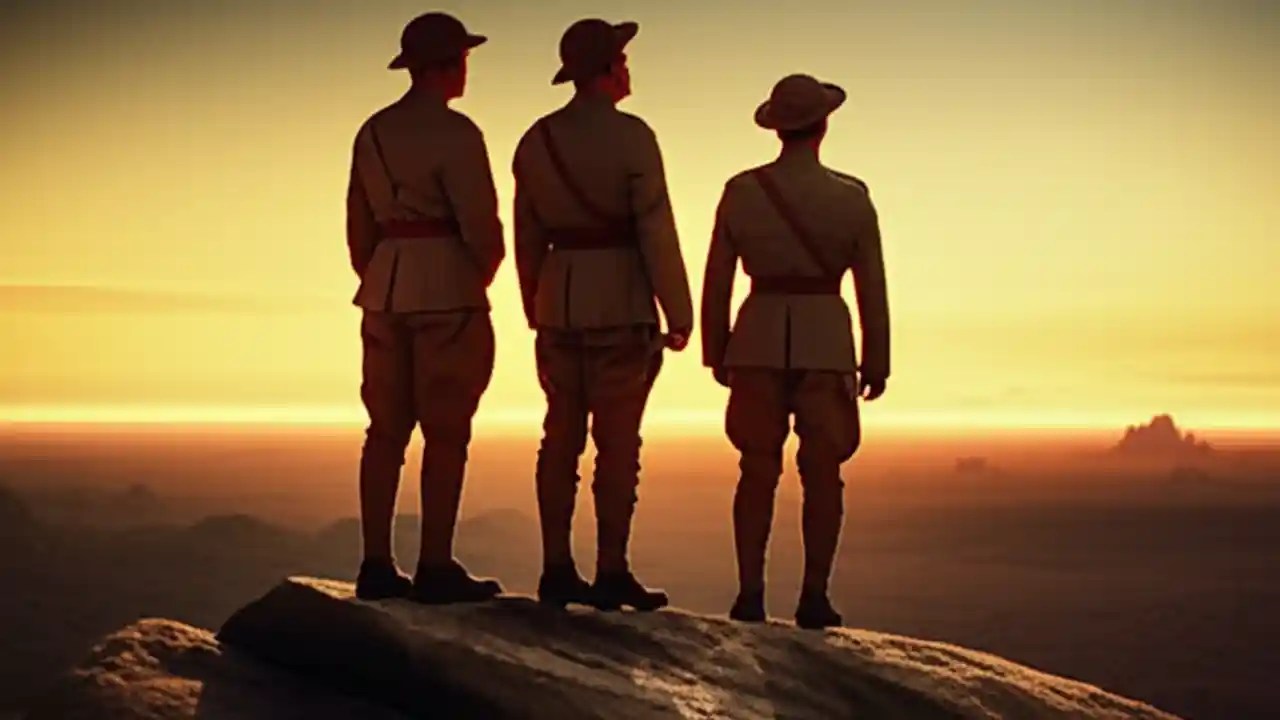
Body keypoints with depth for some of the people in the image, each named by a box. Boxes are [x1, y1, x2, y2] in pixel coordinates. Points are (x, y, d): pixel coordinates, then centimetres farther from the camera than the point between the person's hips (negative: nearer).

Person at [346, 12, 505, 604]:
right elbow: (480, 224, -14)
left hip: (386, 292, 7)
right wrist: (481, 278, 5)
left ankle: (377, 566, 9)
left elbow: (360, 227, 15)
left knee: (387, 429, 9)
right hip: (448, 290, -7)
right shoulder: (454, 132, -11)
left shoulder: (373, 132, 11)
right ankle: (436, 569, -3)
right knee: (445, 432, -3)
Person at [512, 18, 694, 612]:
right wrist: (678, 314, -7)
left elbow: (528, 236, 12)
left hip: (559, 301, 6)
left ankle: (557, 570, 11)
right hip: (621, 303, -6)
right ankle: (611, 574, 1)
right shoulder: (631, 137, -11)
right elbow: (656, 231, -13)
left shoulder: (536, 140, 7)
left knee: (561, 438, 10)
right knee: (617, 442, -1)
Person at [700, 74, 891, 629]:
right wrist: (876, 360, 7)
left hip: (759, 337, 1)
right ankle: (814, 597, 4)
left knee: (757, 469, 8)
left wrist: (715, 351, 11)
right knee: (823, 471, 6)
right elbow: (871, 288, -2)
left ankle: (750, 593, 4)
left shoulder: (740, 192, -2)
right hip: (825, 338, -1)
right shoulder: (851, 198, -5)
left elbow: (717, 281, 1)